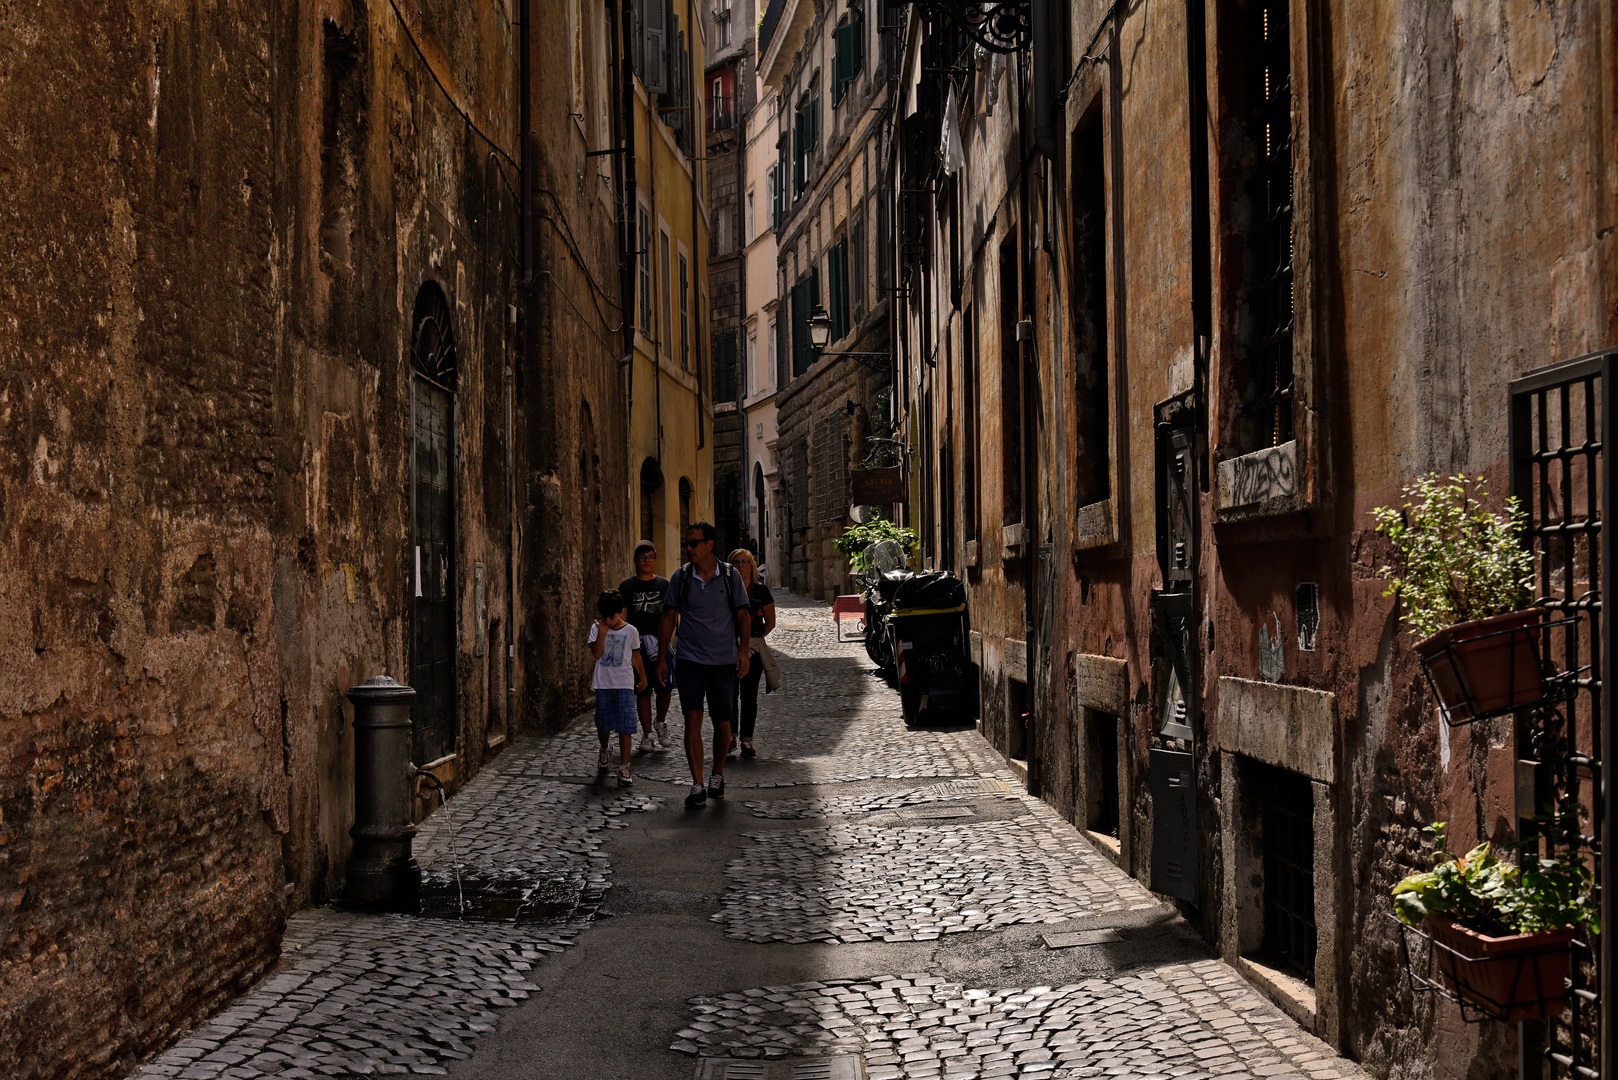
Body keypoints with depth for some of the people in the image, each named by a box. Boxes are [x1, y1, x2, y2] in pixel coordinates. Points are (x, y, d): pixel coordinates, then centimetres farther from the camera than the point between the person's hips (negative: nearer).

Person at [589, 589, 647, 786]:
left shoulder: (630, 631, 0)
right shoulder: (597, 628, 1)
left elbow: (636, 656, 12)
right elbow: (596, 653, -12)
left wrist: (643, 678, 20)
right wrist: (602, 631, -17)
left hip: (624, 684, -2)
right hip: (603, 684, 2)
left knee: (625, 727, -8)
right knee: (604, 724, 13)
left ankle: (624, 768, -5)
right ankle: (604, 755, 41)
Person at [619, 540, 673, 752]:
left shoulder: (664, 584, 10)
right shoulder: (627, 585, 5)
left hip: (661, 643, 1)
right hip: (637, 645, -1)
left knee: (665, 687, -7)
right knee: (642, 690, 0)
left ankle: (661, 722, 19)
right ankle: (647, 734, 9)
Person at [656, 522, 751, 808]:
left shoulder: (730, 576, 1)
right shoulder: (680, 577, 3)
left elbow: (742, 615, 4)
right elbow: (669, 618, 8)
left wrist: (744, 650, -7)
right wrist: (662, 658, 4)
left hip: (723, 661, 0)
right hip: (688, 659, 0)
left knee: (722, 722, 7)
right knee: (692, 719, -9)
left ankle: (717, 774, 28)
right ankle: (698, 785, -7)